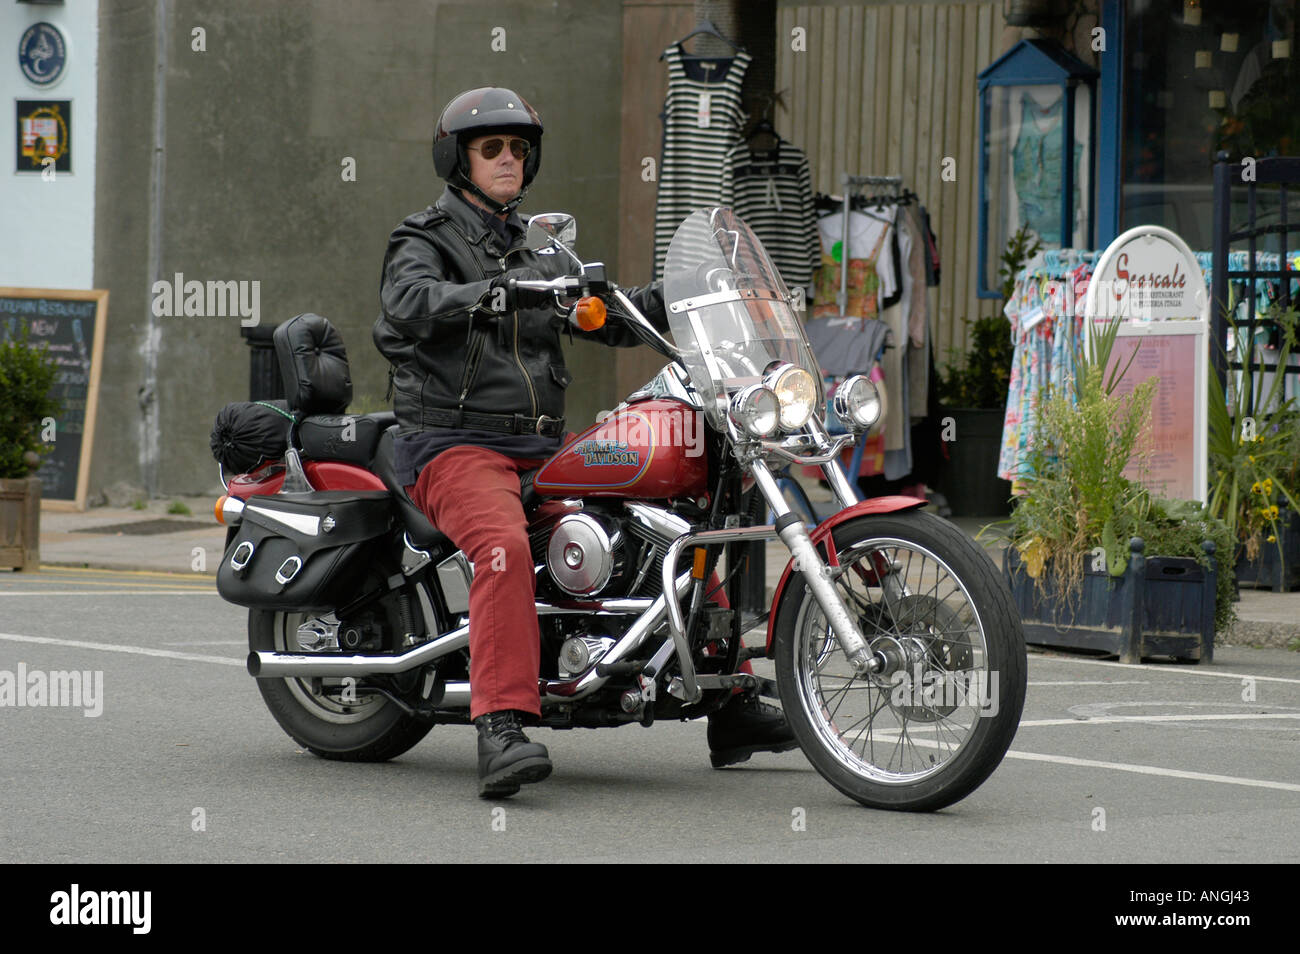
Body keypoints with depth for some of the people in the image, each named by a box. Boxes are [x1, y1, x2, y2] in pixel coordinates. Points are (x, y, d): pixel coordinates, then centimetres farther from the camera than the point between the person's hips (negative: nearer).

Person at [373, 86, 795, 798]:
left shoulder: (535, 252, 22)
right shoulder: (425, 241, 0)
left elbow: (610, 318, 17)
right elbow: (412, 302, -23)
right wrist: (495, 293, -41)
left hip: (541, 446, 7)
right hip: (453, 446, -7)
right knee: (506, 546, -37)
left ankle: (730, 706, 11)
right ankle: (501, 730, -46)